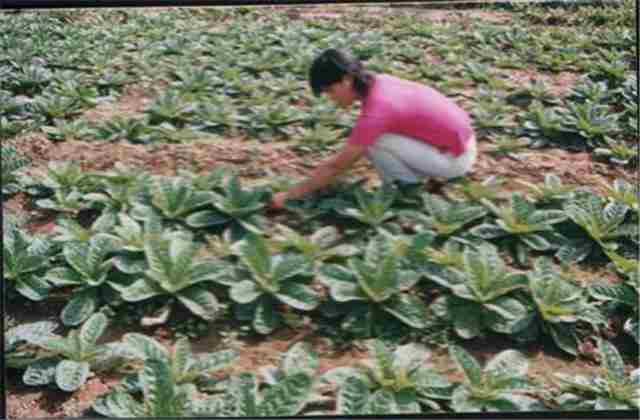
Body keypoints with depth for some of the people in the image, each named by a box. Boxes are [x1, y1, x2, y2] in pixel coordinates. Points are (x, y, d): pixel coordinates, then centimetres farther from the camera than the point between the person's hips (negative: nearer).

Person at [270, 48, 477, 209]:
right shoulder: (378, 82, -1)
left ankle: (409, 185, 0)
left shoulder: (374, 112, -25)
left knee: (372, 141, -18)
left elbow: (337, 166, -19)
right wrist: (320, 172, 12)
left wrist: (289, 194, -14)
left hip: (456, 158, -8)